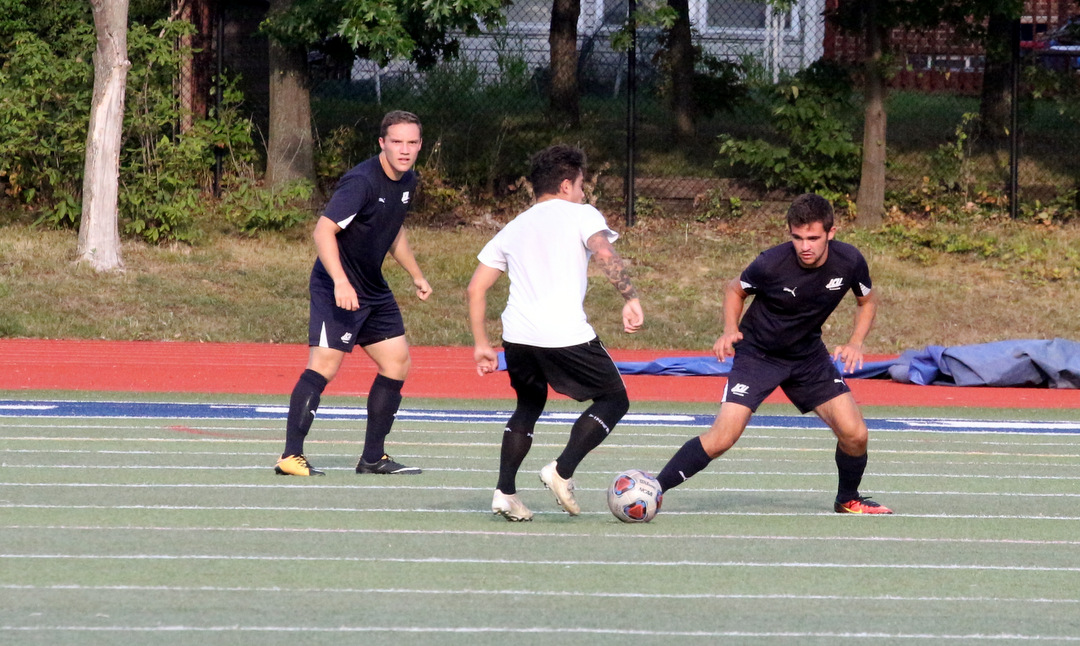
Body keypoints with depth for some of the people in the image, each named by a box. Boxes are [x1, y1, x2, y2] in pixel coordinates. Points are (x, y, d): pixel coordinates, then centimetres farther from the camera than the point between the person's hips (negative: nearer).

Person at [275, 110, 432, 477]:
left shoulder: (407, 182, 8)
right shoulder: (362, 182, -20)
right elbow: (323, 230, -27)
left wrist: (416, 275, 31)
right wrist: (340, 282, -37)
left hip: (374, 290, 9)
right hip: (337, 289, -9)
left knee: (397, 363, 8)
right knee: (324, 364, -16)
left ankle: (373, 457, 16)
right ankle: (291, 457, -16)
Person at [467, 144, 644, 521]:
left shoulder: (514, 228, 24)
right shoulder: (580, 215, 8)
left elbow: (476, 287, 20)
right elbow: (605, 253, -13)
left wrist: (481, 344, 23)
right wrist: (630, 299, -17)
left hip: (517, 334, 6)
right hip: (565, 334, -6)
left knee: (530, 405, 28)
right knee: (614, 399, 11)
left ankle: (505, 492, 14)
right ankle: (562, 471, -5)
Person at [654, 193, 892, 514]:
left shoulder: (849, 261, -17)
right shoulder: (772, 263, -25)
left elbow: (867, 301, 5)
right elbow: (736, 289, -3)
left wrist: (855, 342, -11)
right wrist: (730, 330, -19)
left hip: (808, 354, 4)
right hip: (757, 353, -4)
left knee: (854, 434, -7)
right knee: (723, 437, -19)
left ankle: (848, 499, 22)